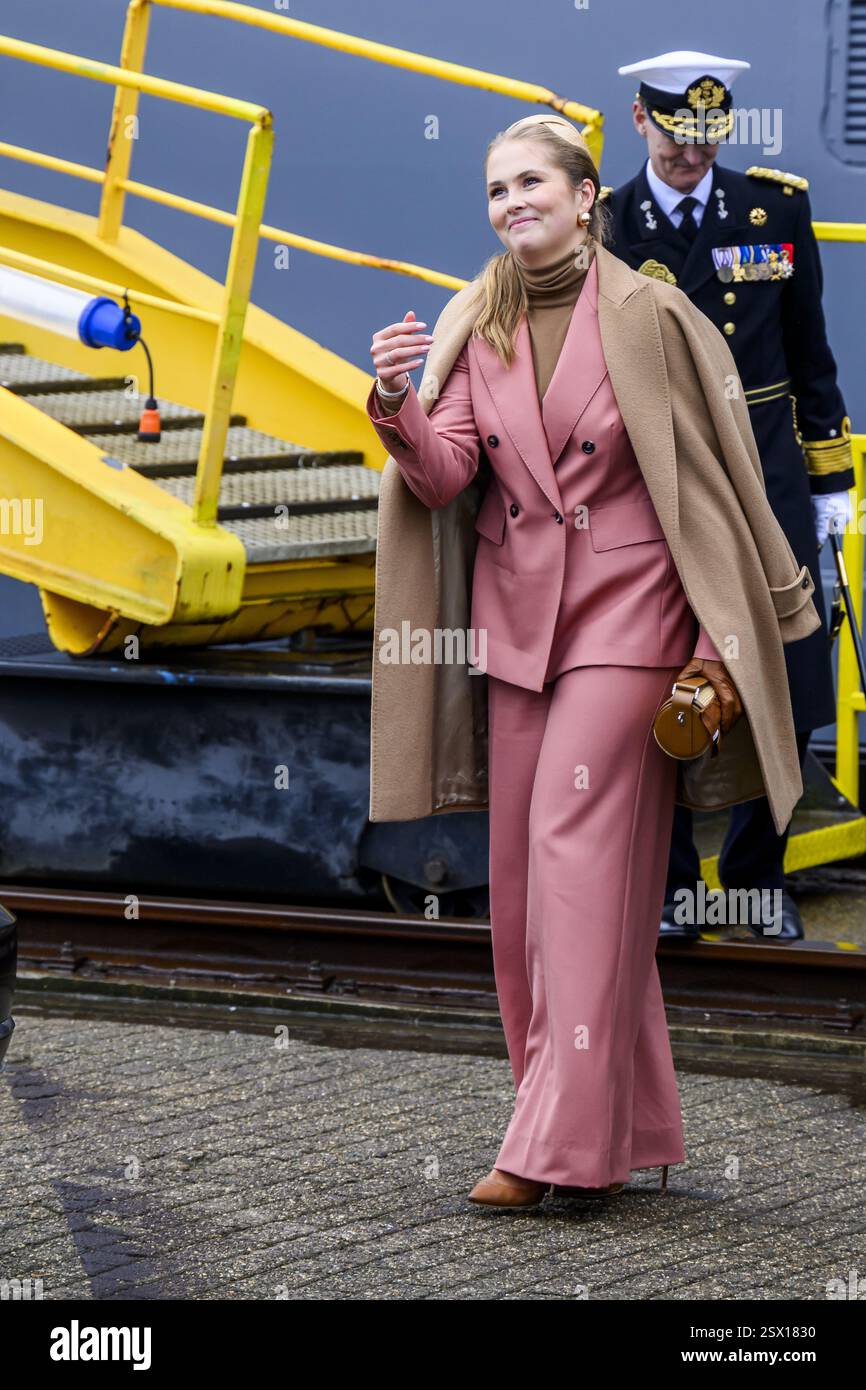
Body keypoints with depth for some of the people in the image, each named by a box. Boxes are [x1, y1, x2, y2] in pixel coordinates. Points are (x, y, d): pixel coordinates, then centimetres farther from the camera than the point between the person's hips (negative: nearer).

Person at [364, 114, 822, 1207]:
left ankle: (560, 1142, -13)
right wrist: (397, 408, -23)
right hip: (514, 615, 5)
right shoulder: (475, 327, 7)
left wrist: (717, 646, -5)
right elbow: (445, 478, -2)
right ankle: (612, 1129, 14)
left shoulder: (648, 317, -6)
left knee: (576, 845, -14)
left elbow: (710, 483, -3)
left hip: (624, 607, -5)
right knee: (521, 869, 5)